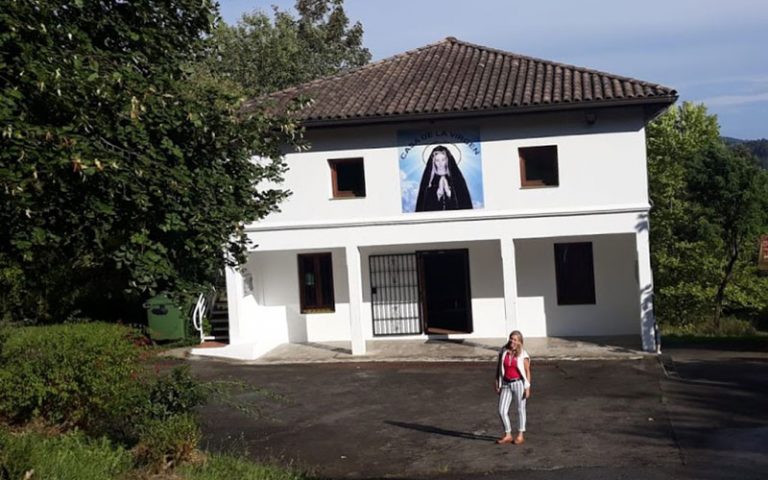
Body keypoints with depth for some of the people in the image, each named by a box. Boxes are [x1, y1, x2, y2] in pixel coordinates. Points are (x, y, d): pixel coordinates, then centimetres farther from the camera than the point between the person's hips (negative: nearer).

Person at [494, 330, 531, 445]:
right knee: (502, 411, 1)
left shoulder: (523, 355, -9)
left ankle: (520, 435, 23)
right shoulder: (503, 351, 1)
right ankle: (508, 435, 17)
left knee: (520, 409, 9)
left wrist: (528, 388, -9)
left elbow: (527, 372, -5)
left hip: (519, 383, -4)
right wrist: (497, 384, 6)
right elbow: (499, 368, 7)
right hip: (506, 384, 4)